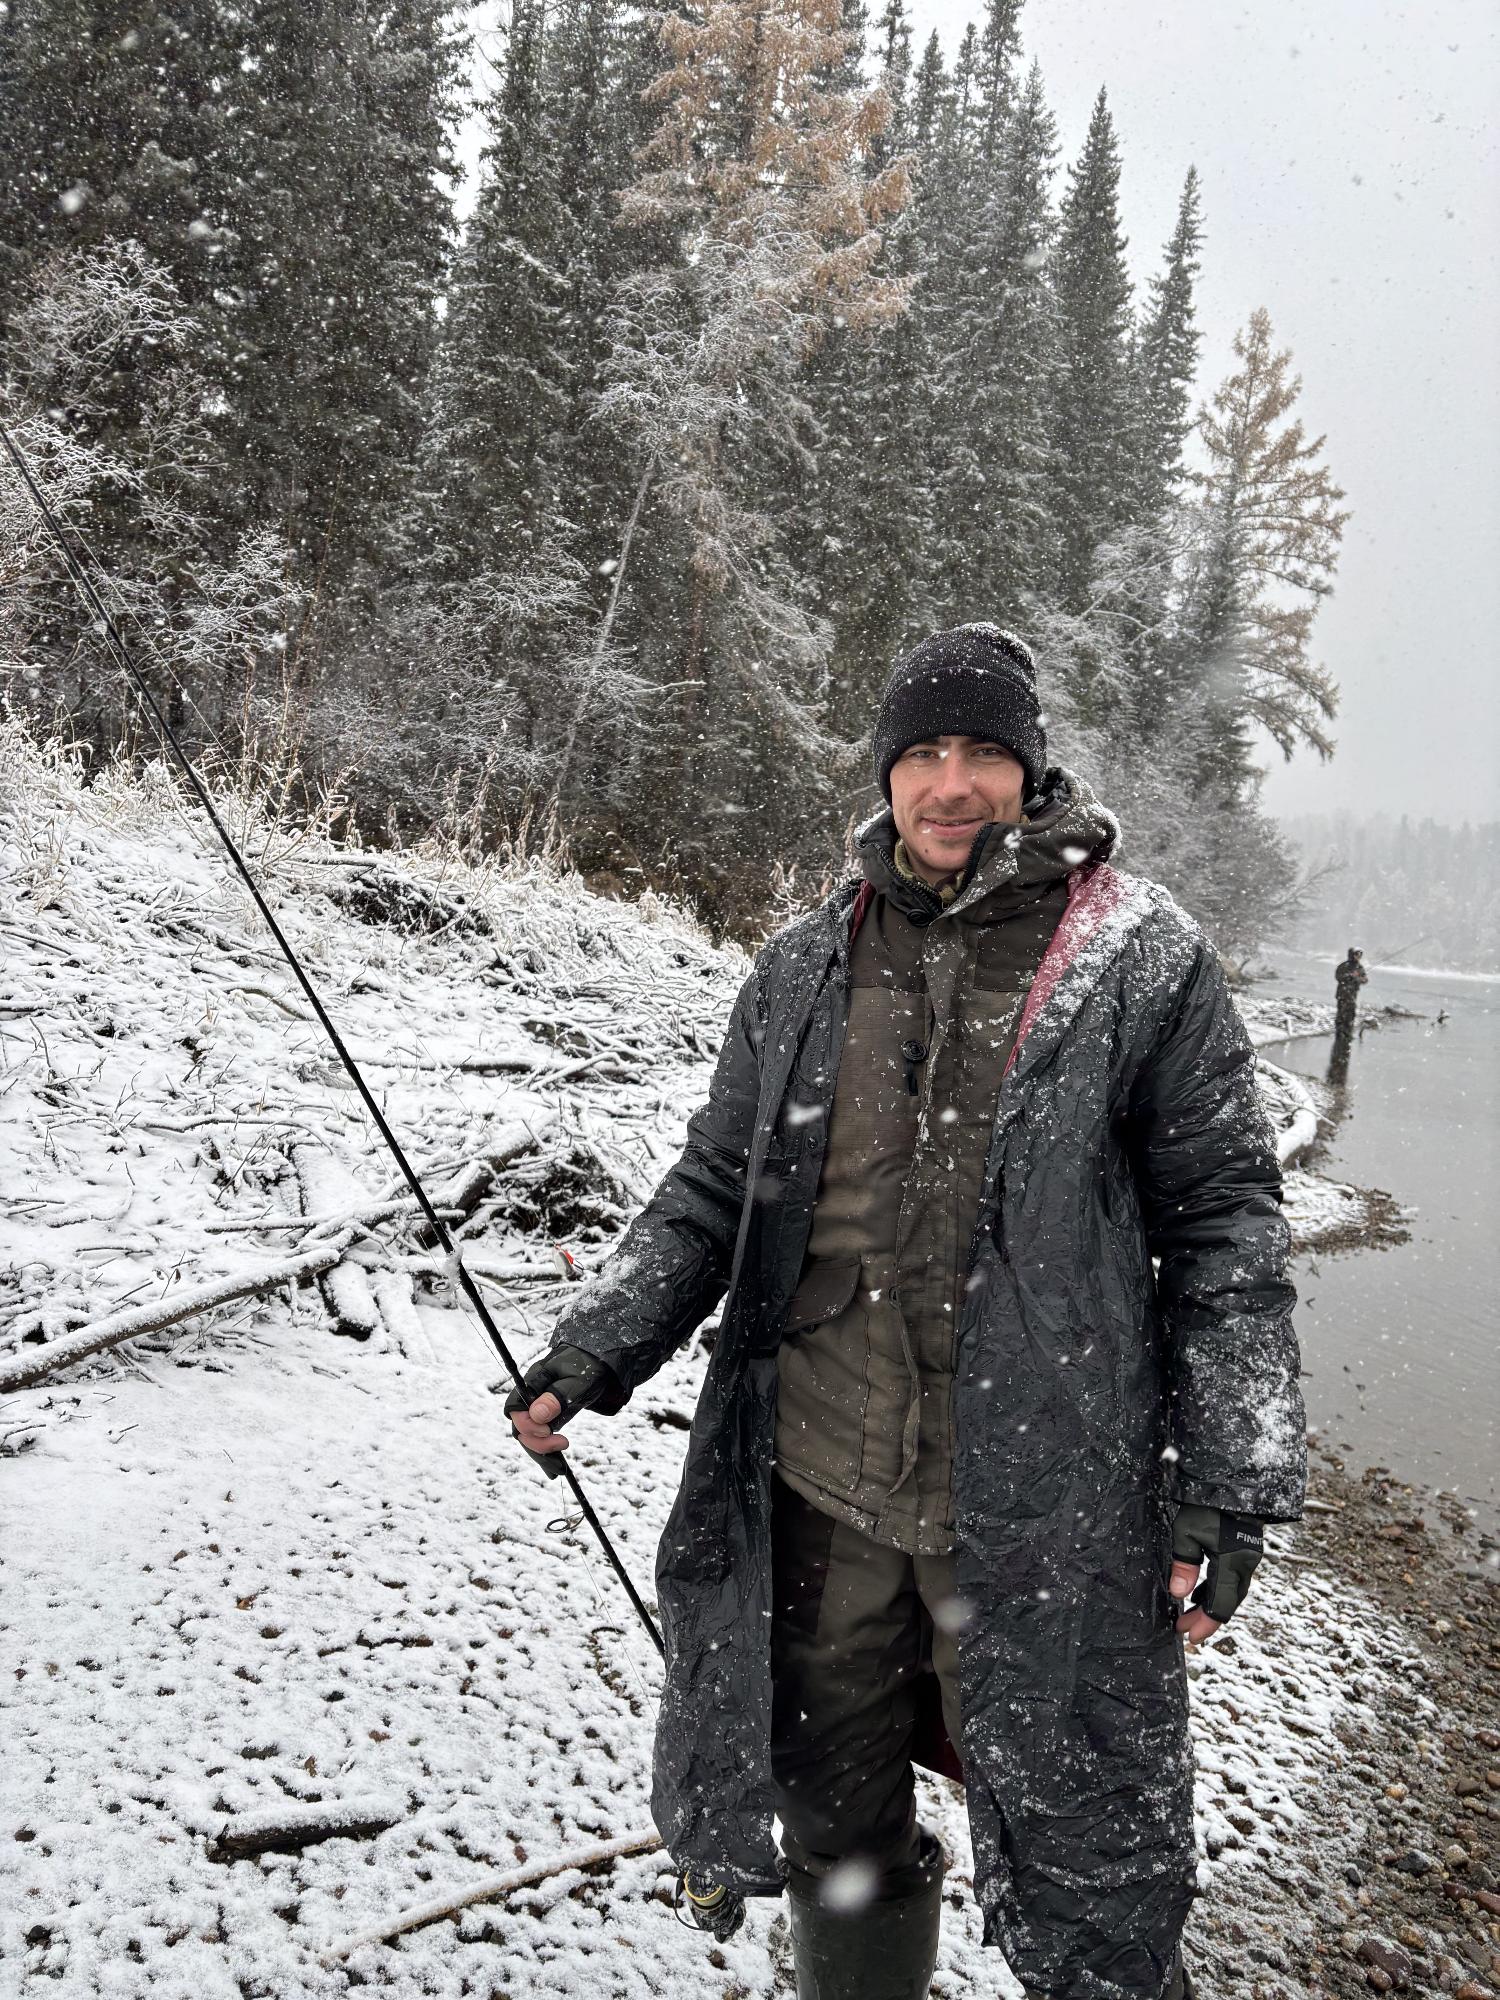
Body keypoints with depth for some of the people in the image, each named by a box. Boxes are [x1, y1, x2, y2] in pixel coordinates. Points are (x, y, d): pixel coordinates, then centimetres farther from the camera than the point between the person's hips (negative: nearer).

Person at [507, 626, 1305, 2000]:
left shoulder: (1144, 963, -5)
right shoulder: (803, 971, 6)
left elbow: (1223, 1219, -3)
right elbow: (716, 1191, 11)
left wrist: (1228, 1488, -6)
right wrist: (592, 1354, -1)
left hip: (1038, 1513, -3)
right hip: (815, 1490, 4)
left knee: (1079, 1863, 10)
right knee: (836, 1840, 21)